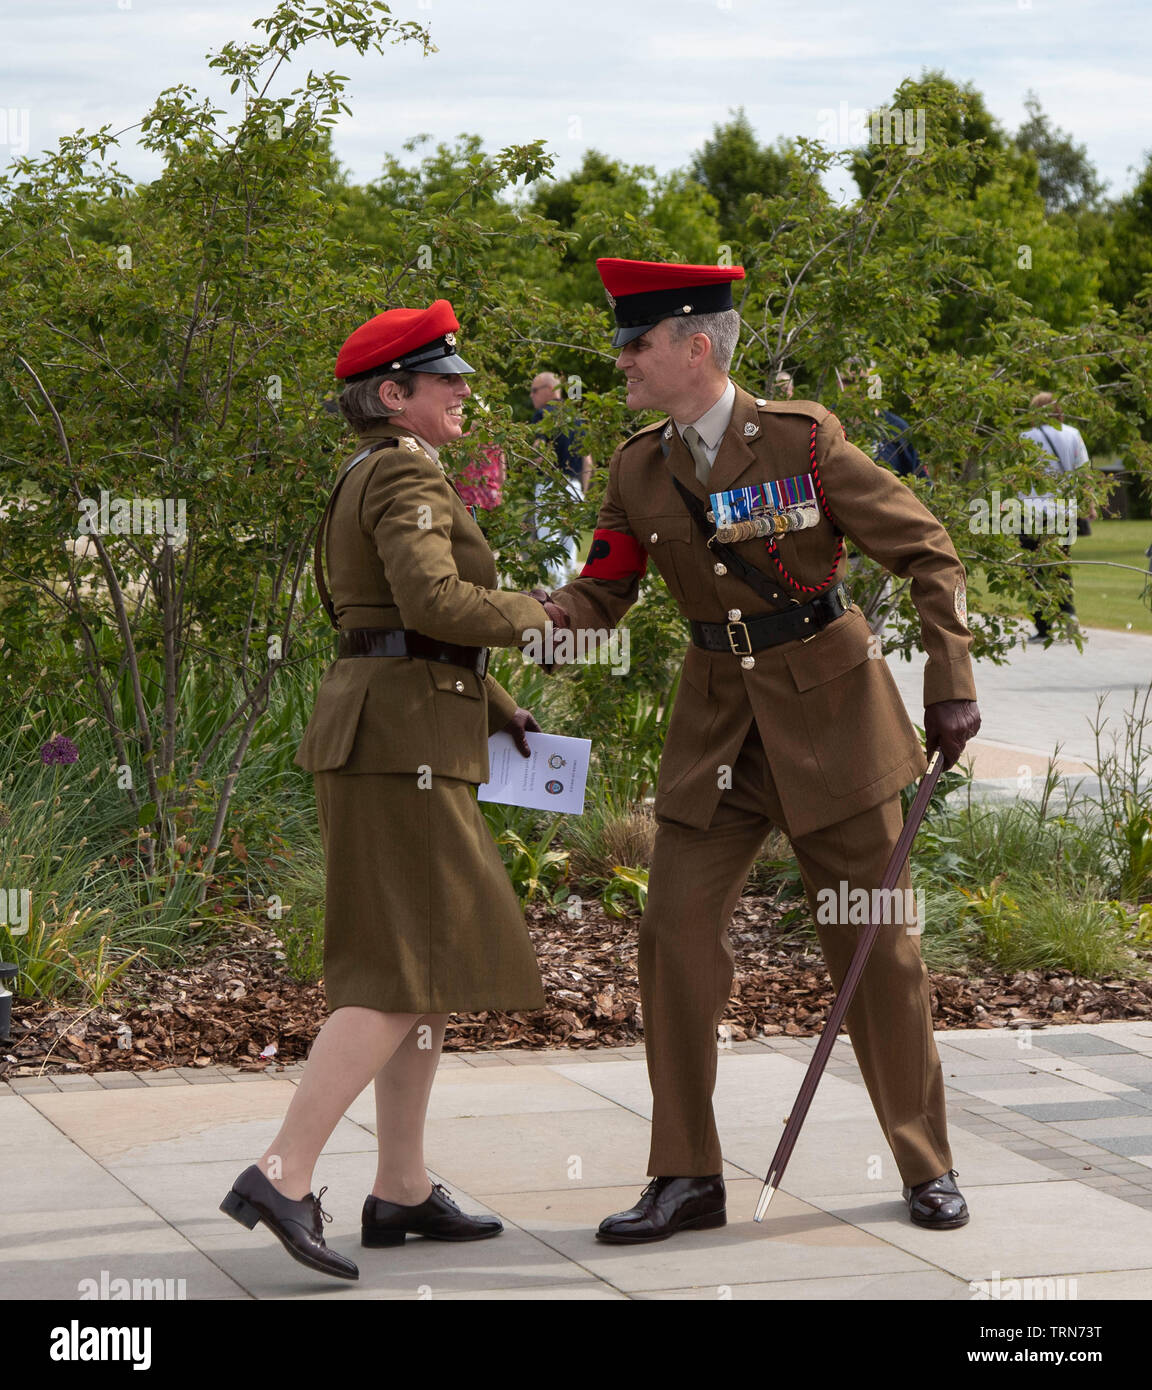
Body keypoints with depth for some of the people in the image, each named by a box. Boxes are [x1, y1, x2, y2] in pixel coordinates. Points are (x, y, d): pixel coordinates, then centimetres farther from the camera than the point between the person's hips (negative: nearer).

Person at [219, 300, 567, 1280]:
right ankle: (282, 1176, -18)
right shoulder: (406, 474, -10)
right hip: (399, 743, -10)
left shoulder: (373, 479, 22)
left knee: (437, 965, 12)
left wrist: (498, 710, 25)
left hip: (391, 740, 10)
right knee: (407, 974, -13)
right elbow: (434, 600, -25)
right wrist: (534, 614, -9)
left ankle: (401, 1191, 13)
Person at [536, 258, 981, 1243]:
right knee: (675, 933, -4)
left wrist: (951, 682, -13)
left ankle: (929, 1167, 18)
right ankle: (687, 1178, 6)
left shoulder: (801, 439, -11)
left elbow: (927, 552, -7)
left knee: (876, 943, 3)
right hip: (718, 726, 4)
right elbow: (597, 600, 8)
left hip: (831, 714, -4)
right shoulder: (638, 470, 2)